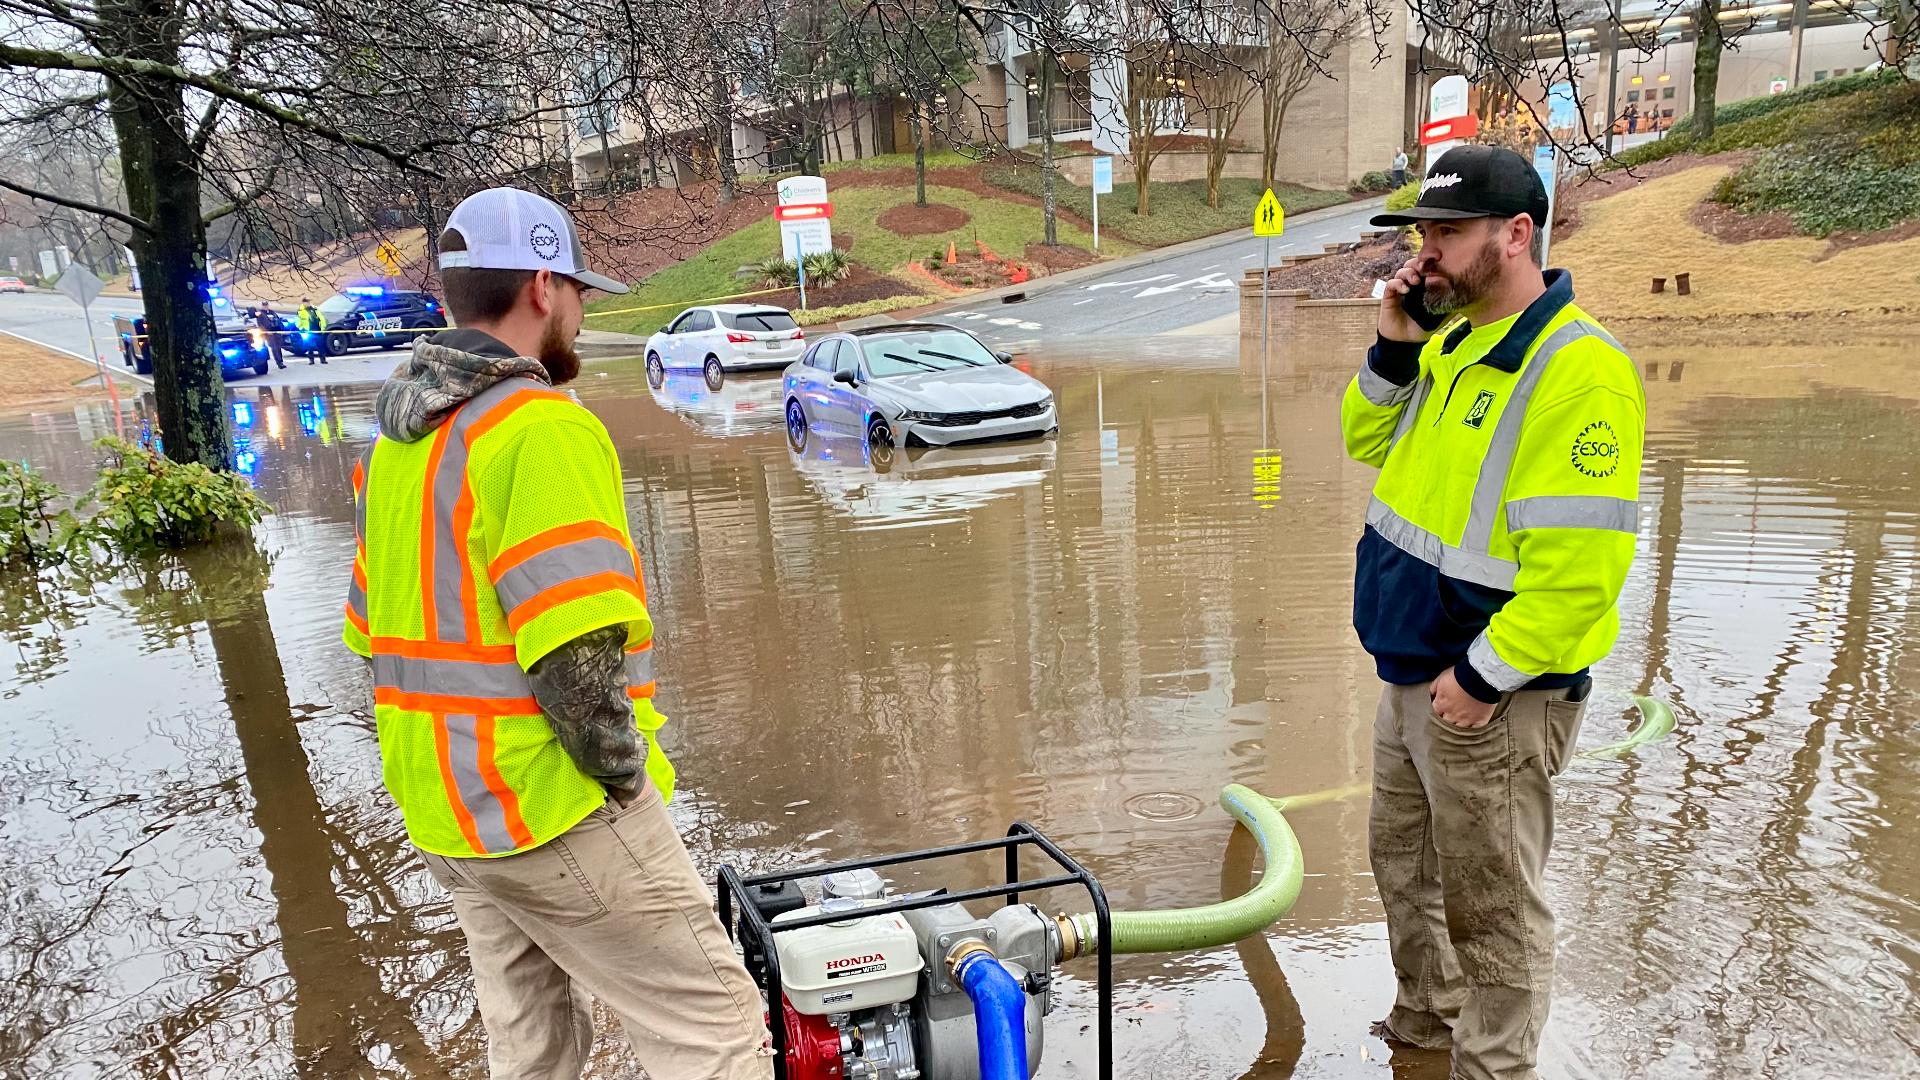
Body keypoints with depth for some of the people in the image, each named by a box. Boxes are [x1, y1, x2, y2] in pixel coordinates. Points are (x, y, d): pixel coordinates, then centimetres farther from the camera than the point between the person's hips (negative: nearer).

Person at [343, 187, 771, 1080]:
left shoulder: (396, 440, 10)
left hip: (443, 810, 9)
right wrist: (626, 772, -12)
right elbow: (579, 655, -27)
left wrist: (453, 768, 17)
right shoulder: (540, 427, -20)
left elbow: (374, 629, 15)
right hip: (551, 814, -9)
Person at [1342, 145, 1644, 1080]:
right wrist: (1393, 348, 0)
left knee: (1488, 904, 7)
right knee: (1403, 860, 26)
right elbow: (1371, 444, 15)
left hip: (1493, 697, -9)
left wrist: (1483, 676, -22)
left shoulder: (1577, 370, -22)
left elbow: (1580, 563, -26)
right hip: (1412, 675, 10)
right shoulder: (1453, 344, 7)